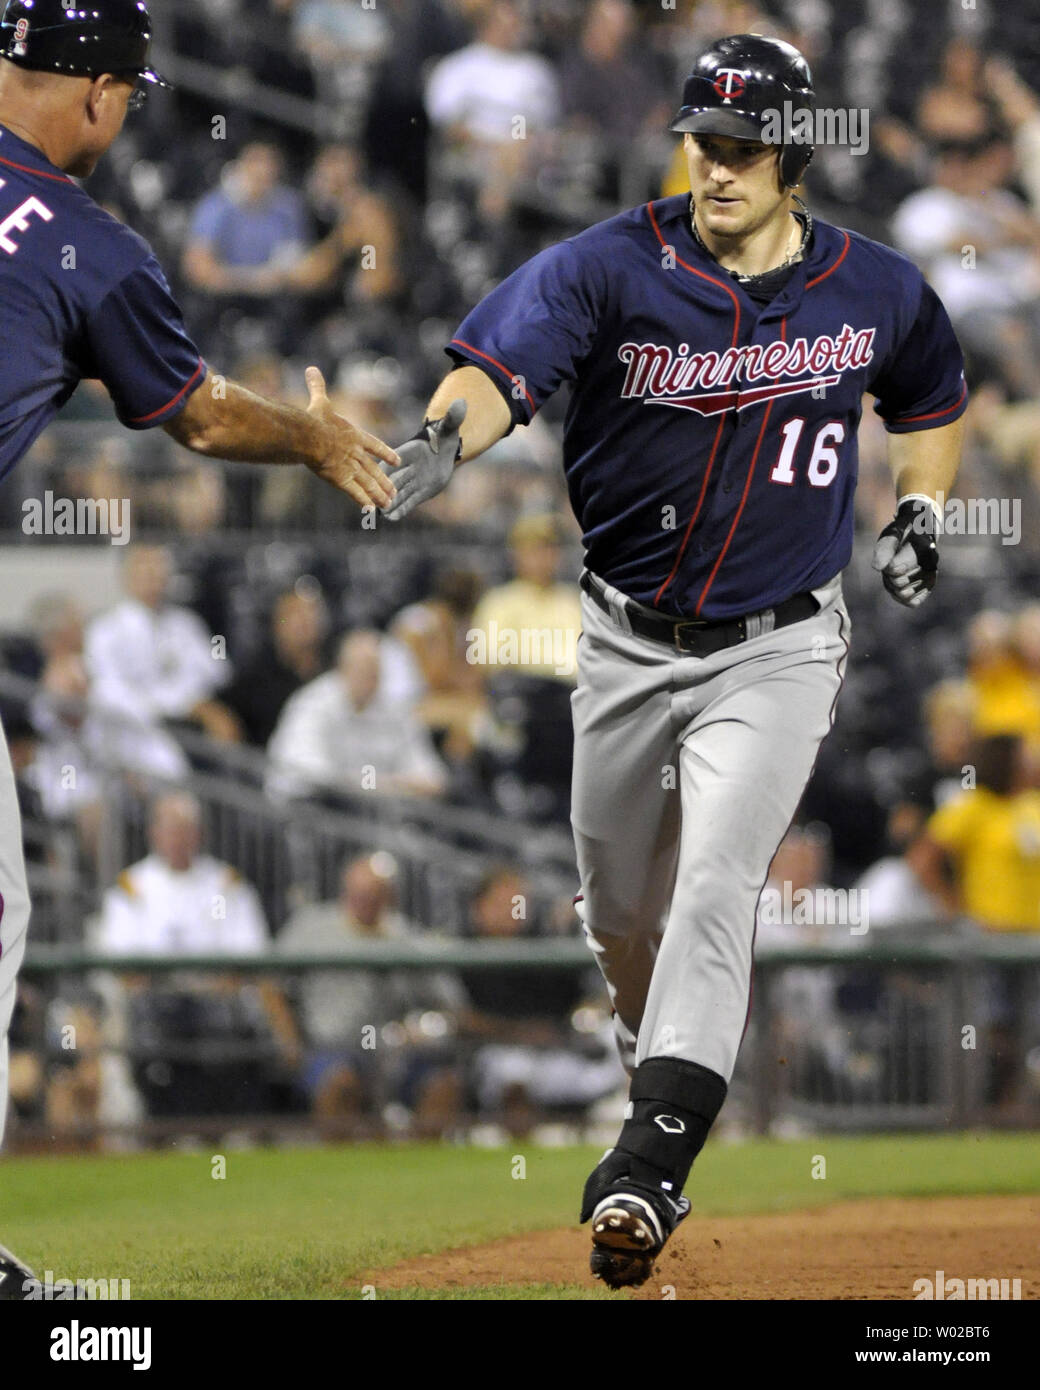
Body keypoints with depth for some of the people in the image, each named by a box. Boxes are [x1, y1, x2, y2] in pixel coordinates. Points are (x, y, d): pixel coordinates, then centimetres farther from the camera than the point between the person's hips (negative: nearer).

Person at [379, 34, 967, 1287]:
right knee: (619, 899, 15)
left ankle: (647, 1172, -23)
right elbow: (498, 369, -31)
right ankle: (653, 1044, 47)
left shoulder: (878, 292, -5)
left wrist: (918, 514, 6)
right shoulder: (613, 269, -14)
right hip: (626, 642, 1)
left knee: (714, 890, -17)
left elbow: (930, 395, 18)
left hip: (776, 652, -1)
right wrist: (439, 444, -51)